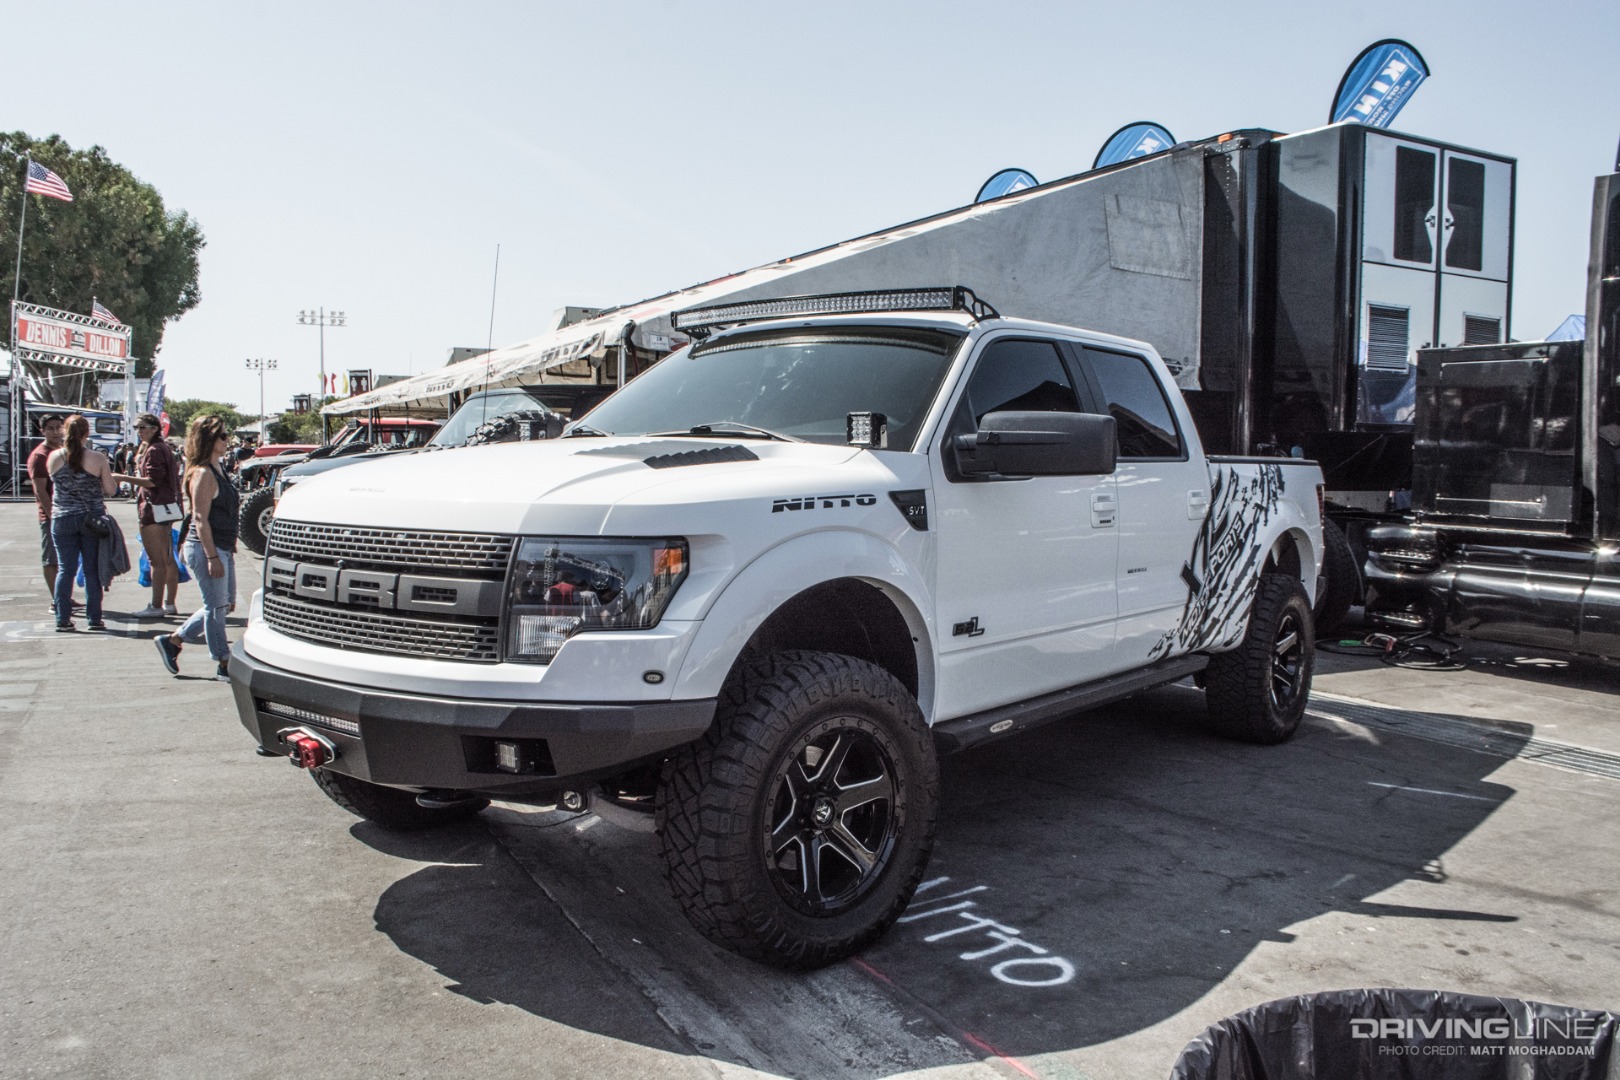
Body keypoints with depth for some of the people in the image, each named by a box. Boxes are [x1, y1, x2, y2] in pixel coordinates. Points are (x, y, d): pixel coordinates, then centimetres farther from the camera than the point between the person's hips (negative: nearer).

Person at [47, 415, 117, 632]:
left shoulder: (54, 457, -3)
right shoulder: (97, 458, -9)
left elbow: (54, 481, 14)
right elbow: (110, 489, -5)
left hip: (62, 520, 2)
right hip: (92, 519, -2)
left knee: (65, 569, 7)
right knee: (92, 570, 5)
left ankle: (62, 620, 7)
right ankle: (94, 619, 7)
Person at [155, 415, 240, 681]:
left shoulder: (217, 470, 15)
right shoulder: (203, 474, -14)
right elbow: (200, 519, -19)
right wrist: (212, 557, -22)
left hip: (221, 548, 10)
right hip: (206, 549, -10)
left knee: (222, 604, 15)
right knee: (216, 606, -1)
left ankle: (173, 640, 27)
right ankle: (223, 665, 7)